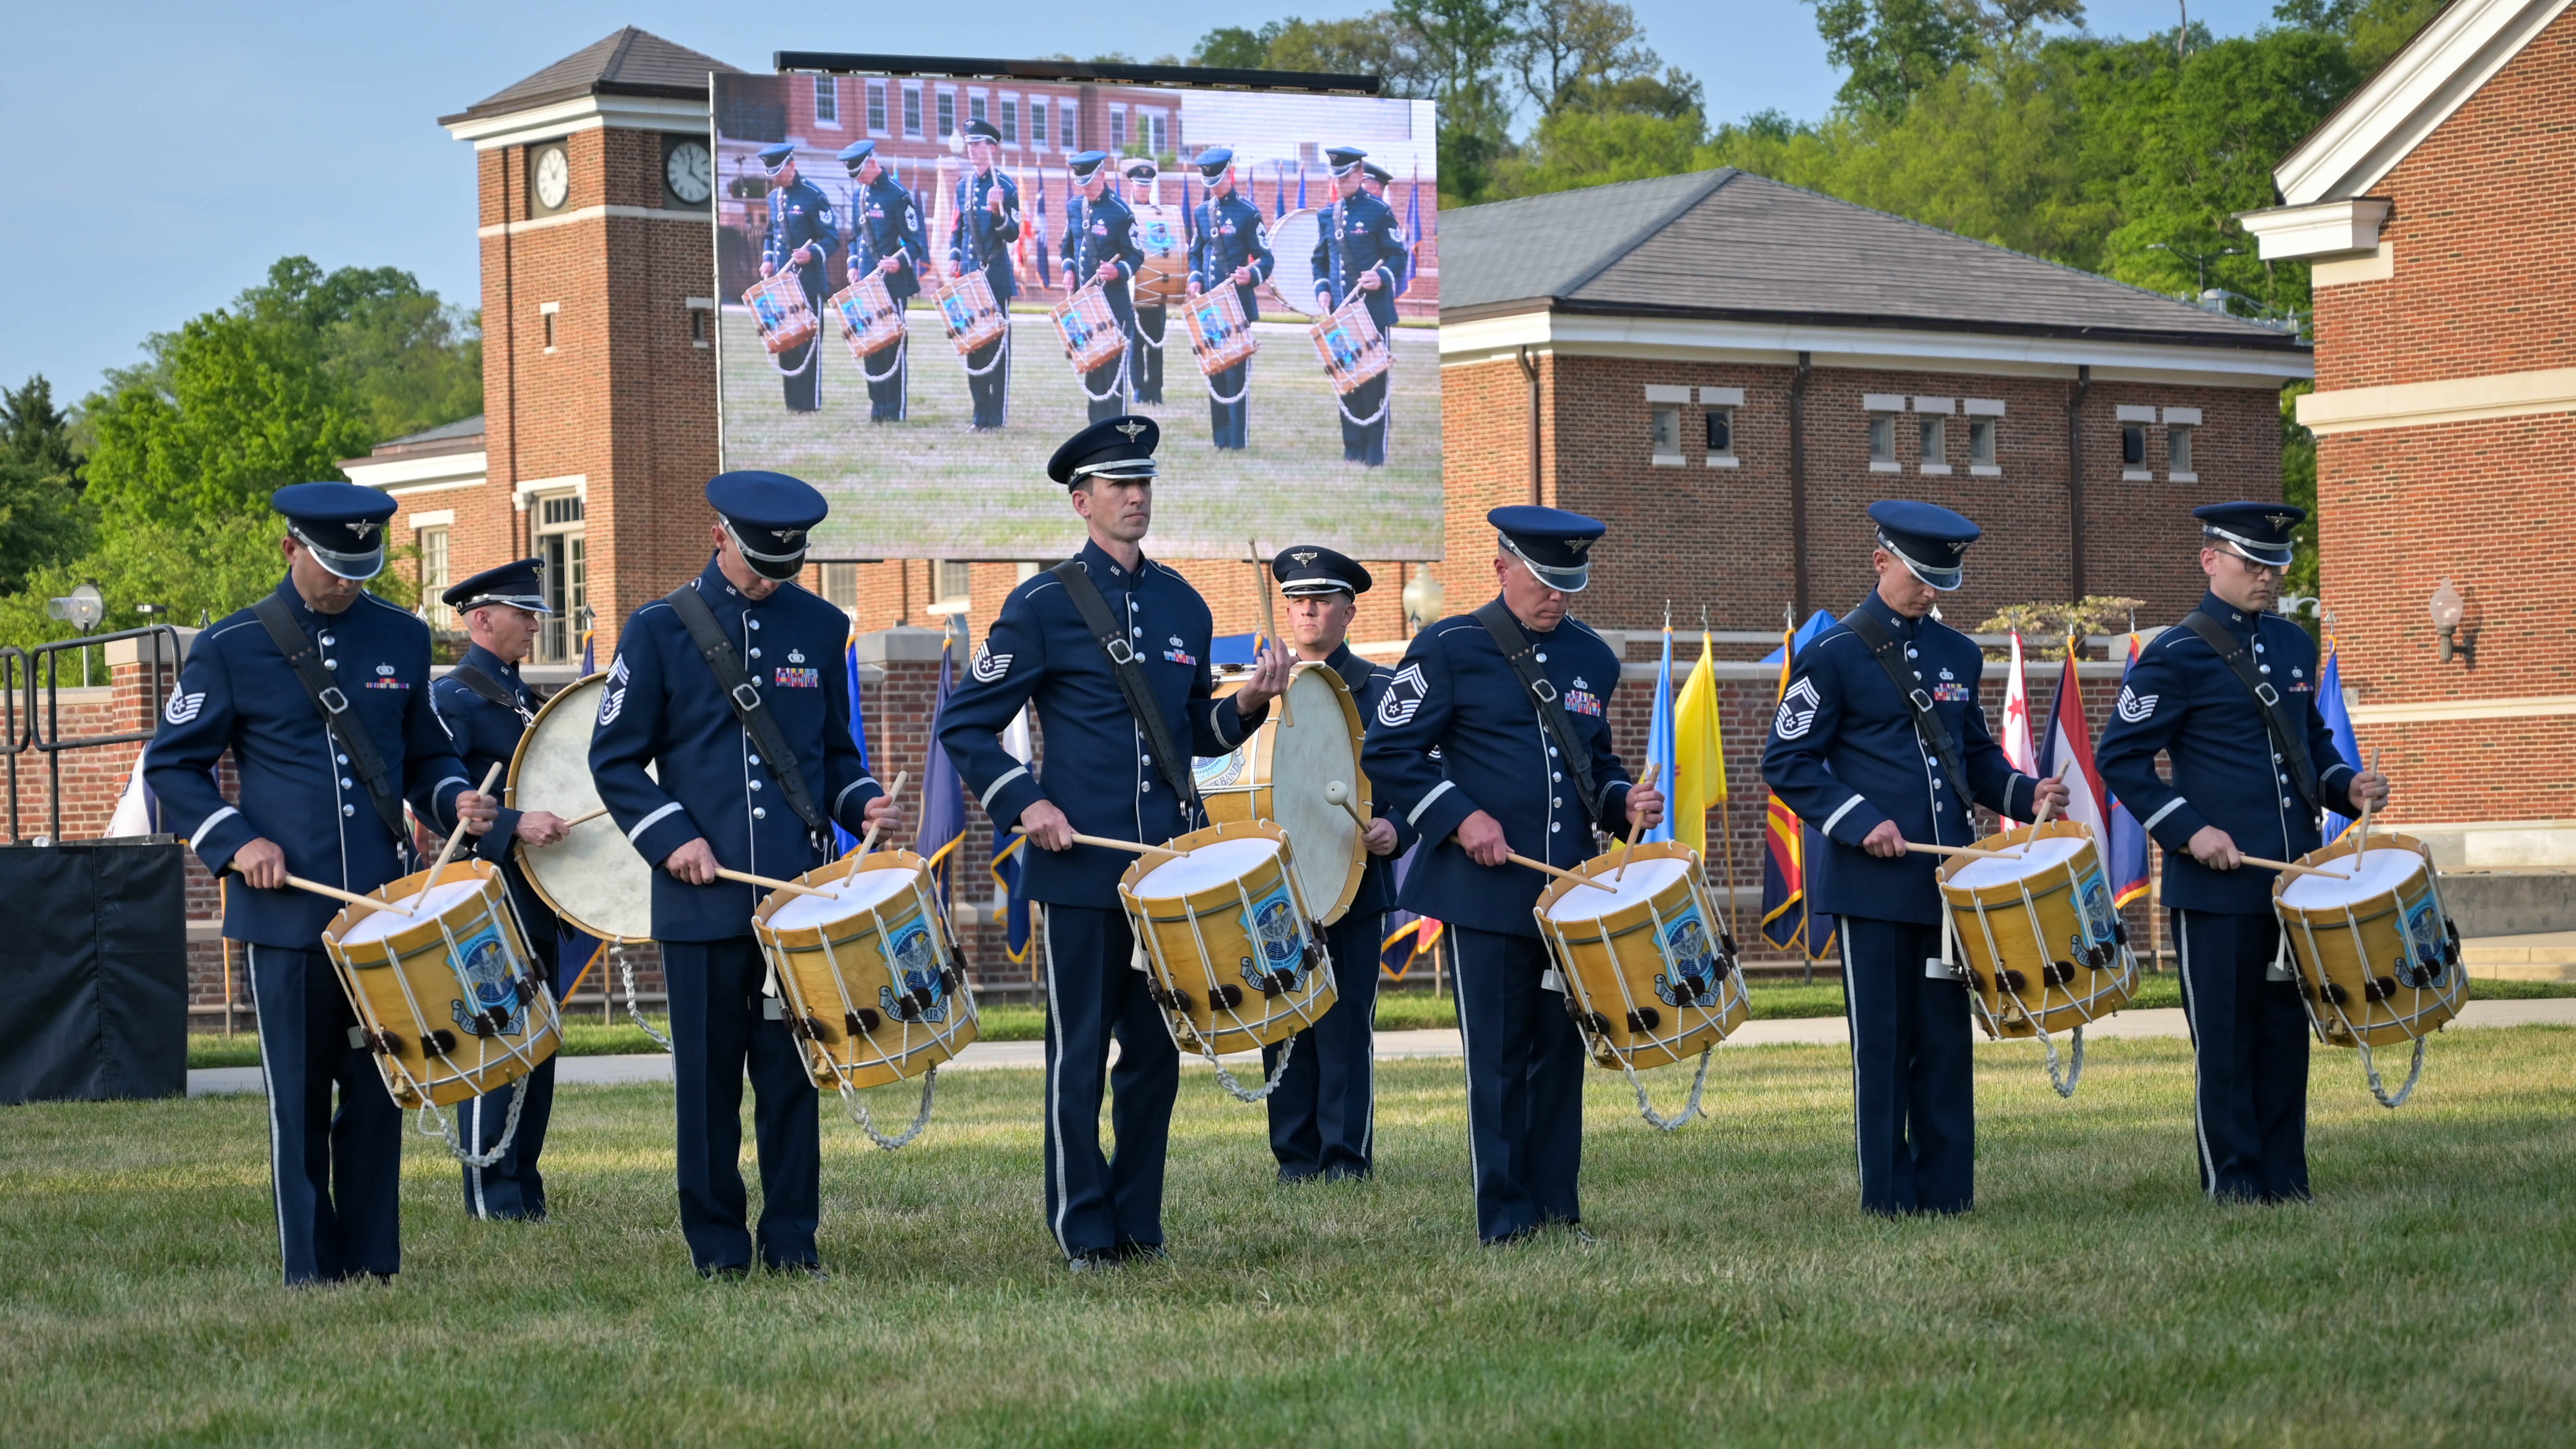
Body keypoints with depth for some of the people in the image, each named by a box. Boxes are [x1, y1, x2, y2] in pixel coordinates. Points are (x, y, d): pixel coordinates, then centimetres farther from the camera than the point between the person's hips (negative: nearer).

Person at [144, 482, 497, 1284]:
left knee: (378, 1089, 5)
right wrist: (234, 840, -9)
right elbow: (171, 764, 4)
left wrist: (454, 798, 0)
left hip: (385, 909, 3)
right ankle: (313, 1274, 8)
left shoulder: (403, 639, 10)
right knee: (300, 1096, 1)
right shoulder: (231, 648, 0)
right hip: (287, 911, -3)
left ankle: (375, 1266, 13)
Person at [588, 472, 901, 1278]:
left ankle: (792, 1242, 11)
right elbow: (615, 760, 4)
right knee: (710, 1076, 2)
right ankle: (718, 1247, 11)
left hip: (800, 894, 2)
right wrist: (672, 839, -9)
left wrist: (860, 803, -1)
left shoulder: (820, 629, 11)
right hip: (704, 899, -2)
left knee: (792, 1069, 3)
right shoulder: (660, 630, 2)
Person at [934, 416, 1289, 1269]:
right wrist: (1023, 802, -12)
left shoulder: (1182, 605, 13)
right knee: (1082, 1053, 0)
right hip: (1082, 867, -5)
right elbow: (963, 726, 0)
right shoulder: (1043, 605, -2)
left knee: (1156, 1048, 8)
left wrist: (1247, 706, 1)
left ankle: (1139, 1224, 17)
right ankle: (1085, 1233, 7)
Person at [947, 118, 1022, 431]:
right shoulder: (964, 186, 12)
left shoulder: (1005, 187, -6)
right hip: (969, 276, 6)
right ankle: (980, 413, 15)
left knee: (997, 344, -4)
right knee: (973, 345, 8)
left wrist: (997, 210, -27)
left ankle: (997, 417, -2)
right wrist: (954, 259, 6)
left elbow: (1012, 235, -10)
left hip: (996, 277, -6)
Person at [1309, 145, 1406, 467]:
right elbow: (1321, 259, 20)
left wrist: (1383, 277, -20)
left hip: (1373, 309, -5)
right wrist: (1322, 289, 2)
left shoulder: (1379, 212, -2)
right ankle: (1353, 450, 12)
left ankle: (1376, 452, 0)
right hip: (1339, 310, 5)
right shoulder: (1327, 216, 13)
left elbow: (1398, 256, -2)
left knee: (1374, 378, -4)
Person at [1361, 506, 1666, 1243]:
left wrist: (1623, 801, 3)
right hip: (1486, 893, -5)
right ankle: (1507, 1221, 2)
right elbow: (1388, 753, -3)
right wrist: (1461, 817, -13)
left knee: (1561, 1047, 6)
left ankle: (1558, 1211, 13)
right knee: (1498, 1055, -3)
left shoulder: (1592, 658, 14)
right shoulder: (1449, 649, -2)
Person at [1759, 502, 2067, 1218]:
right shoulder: (1834, 654, -3)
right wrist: (1861, 821, -15)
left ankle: (1948, 1193, 10)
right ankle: (1889, 1199, 4)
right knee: (1882, 1041, -2)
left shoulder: (1958, 655, 15)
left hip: (1945, 880, 5)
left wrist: (2023, 792, 3)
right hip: (1870, 882, -5)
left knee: (1947, 1037, 5)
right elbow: (1788, 762, -5)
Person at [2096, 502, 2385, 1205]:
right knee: (2226, 1042, -2)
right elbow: (2119, 758, -7)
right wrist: (2189, 830, -15)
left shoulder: (2294, 646, 14)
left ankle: (2285, 1181, 14)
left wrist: (2345, 785, 5)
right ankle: (2234, 1186, 5)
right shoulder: (2176, 656, -6)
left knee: (2286, 1034, 8)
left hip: (2293, 880, 6)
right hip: (2216, 888, -6)